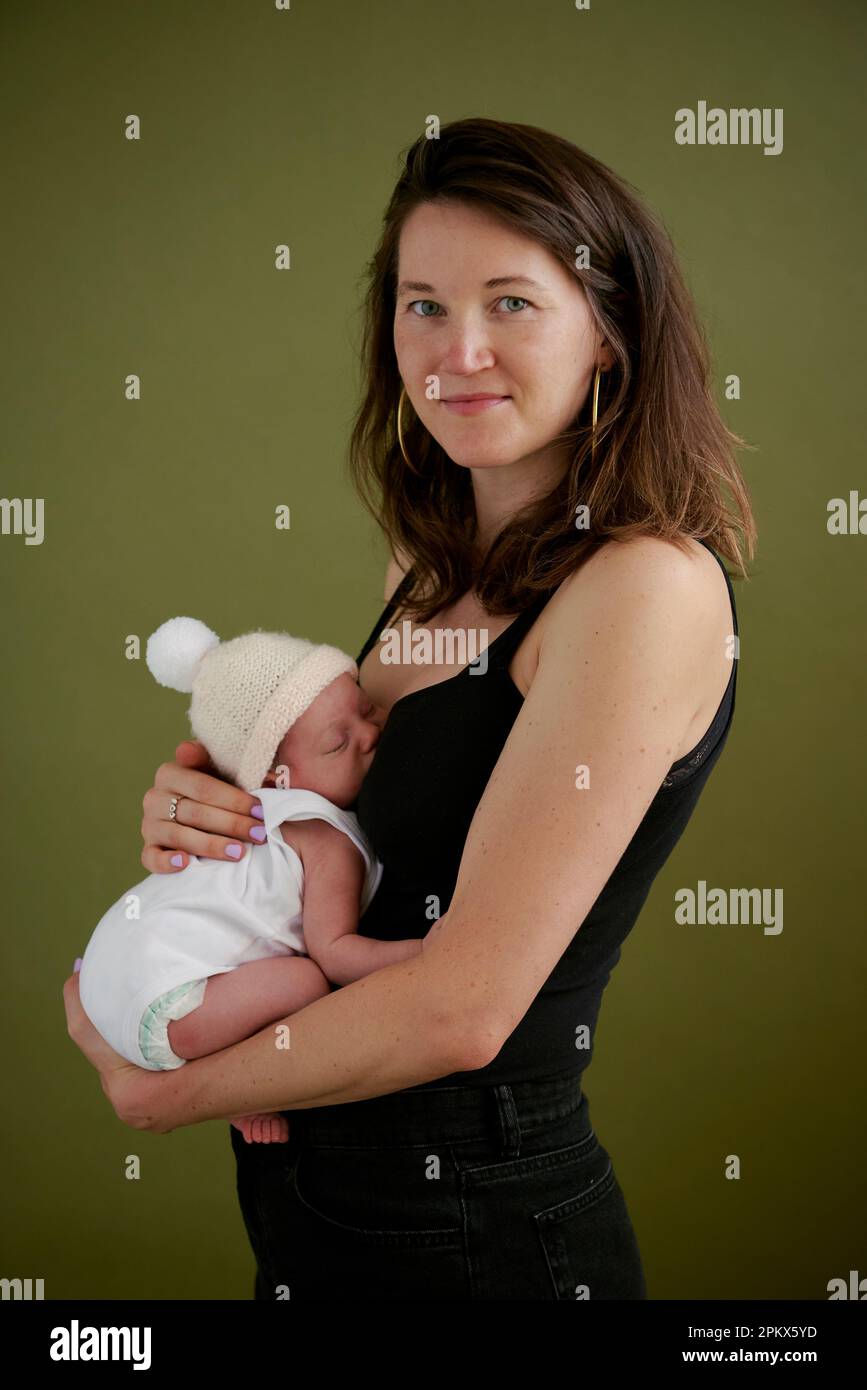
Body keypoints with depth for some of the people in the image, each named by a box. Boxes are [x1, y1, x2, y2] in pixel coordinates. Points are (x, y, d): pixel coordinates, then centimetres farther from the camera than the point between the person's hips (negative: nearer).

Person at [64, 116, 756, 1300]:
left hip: (477, 1229, -7)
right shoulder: (439, 562, 3)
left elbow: (462, 1006, -24)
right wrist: (199, 814, -8)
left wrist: (158, 1091, -11)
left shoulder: (651, 588, -21)